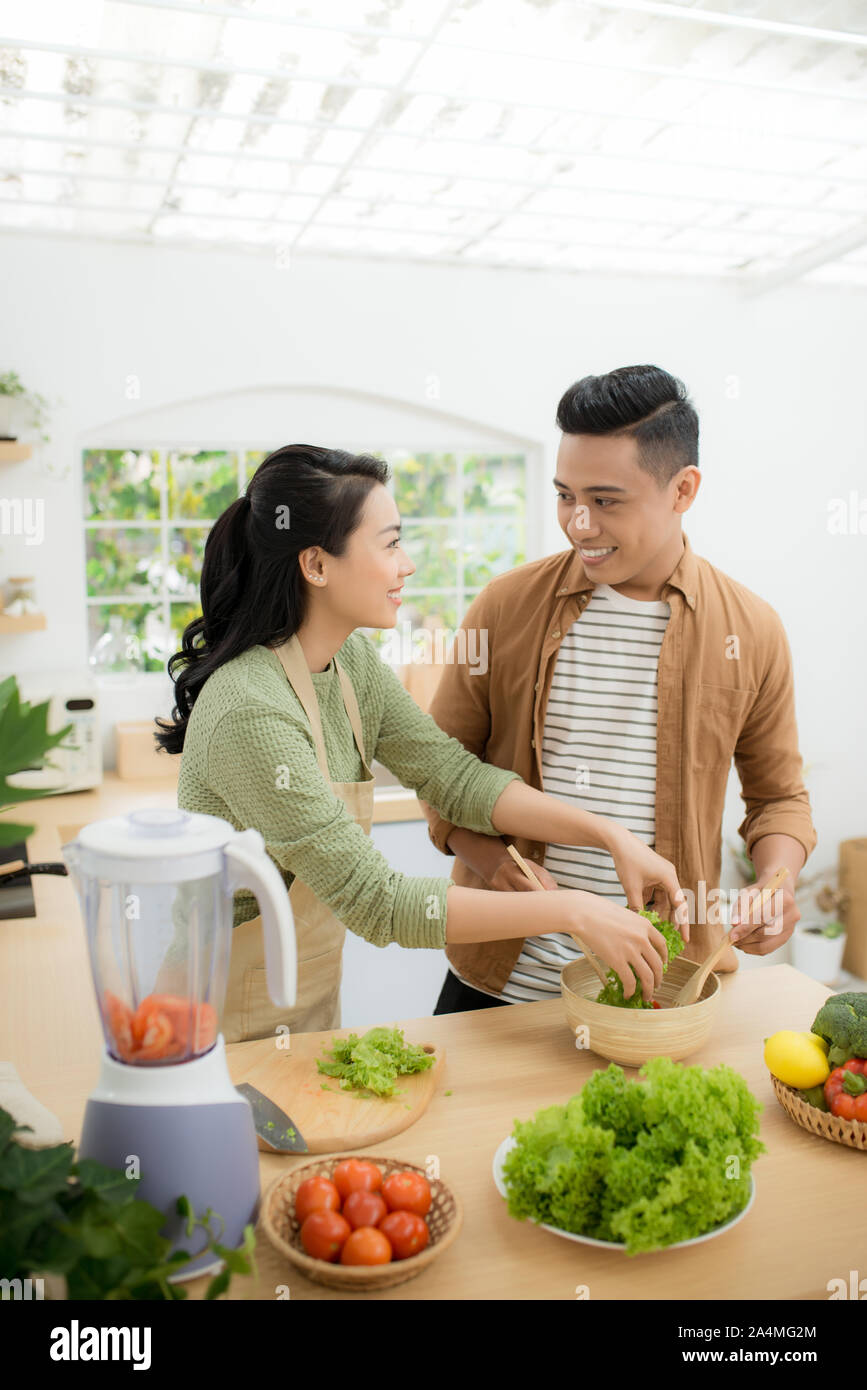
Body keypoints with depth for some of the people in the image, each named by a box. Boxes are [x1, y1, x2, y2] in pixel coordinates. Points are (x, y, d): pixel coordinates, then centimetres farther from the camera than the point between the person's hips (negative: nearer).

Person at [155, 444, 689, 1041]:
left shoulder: (351, 659, -4)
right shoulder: (250, 712, -31)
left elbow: (456, 775, -5)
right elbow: (376, 901, -30)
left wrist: (610, 833, -14)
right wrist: (571, 910, -28)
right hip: (242, 1026, -7)